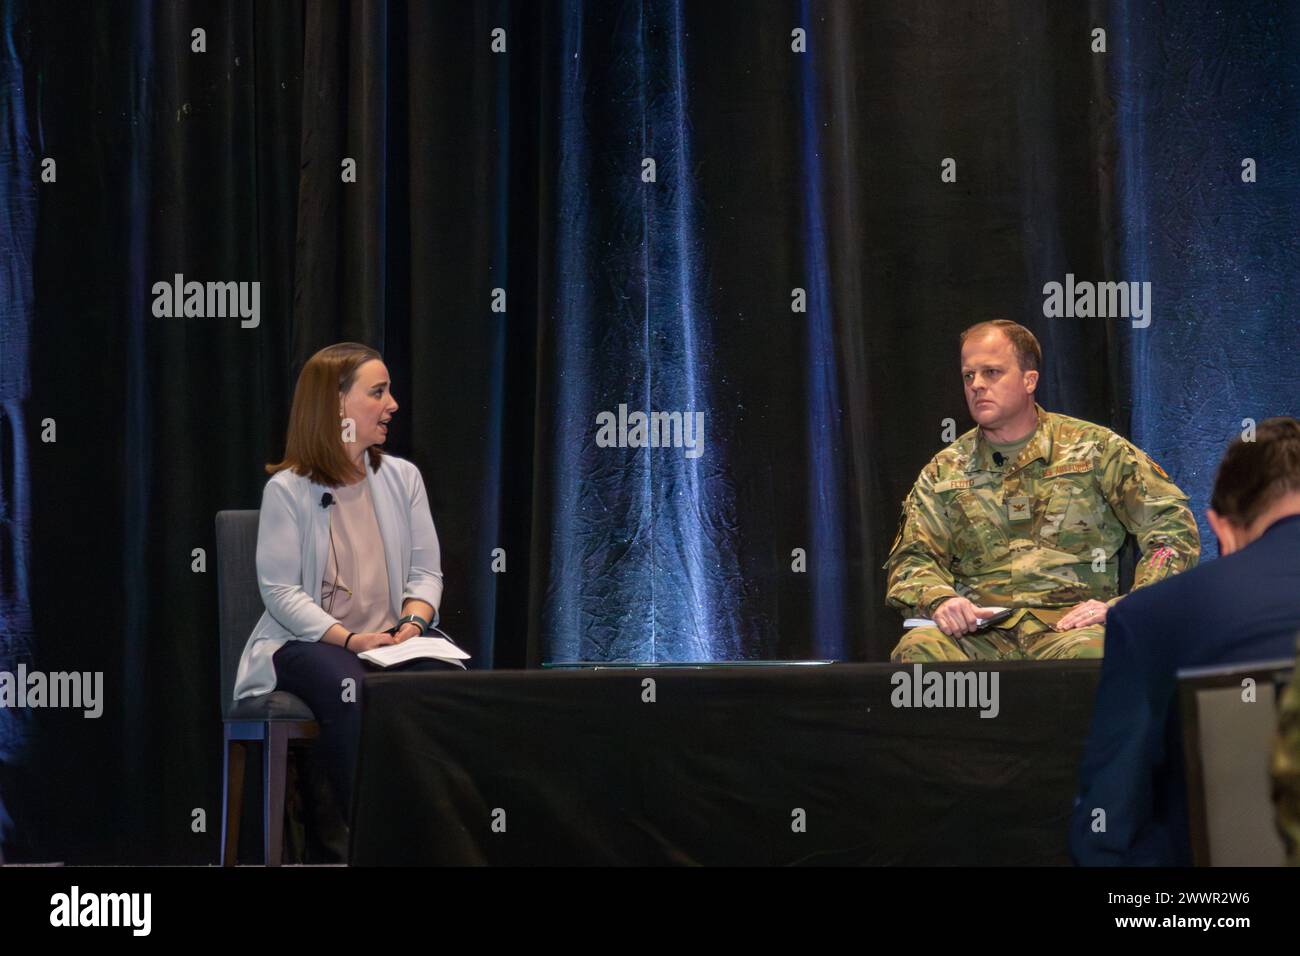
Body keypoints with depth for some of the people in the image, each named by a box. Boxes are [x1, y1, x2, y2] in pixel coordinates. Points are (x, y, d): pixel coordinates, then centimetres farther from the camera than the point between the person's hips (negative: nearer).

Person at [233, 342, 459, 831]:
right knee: (350, 691, -38)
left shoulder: (402, 477, 9)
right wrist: (347, 638, -21)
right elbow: (281, 591, -9)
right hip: (308, 641, -4)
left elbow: (426, 570, 10)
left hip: (392, 640, 4)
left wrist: (414, 620, -12)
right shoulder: (288, 489, -5)